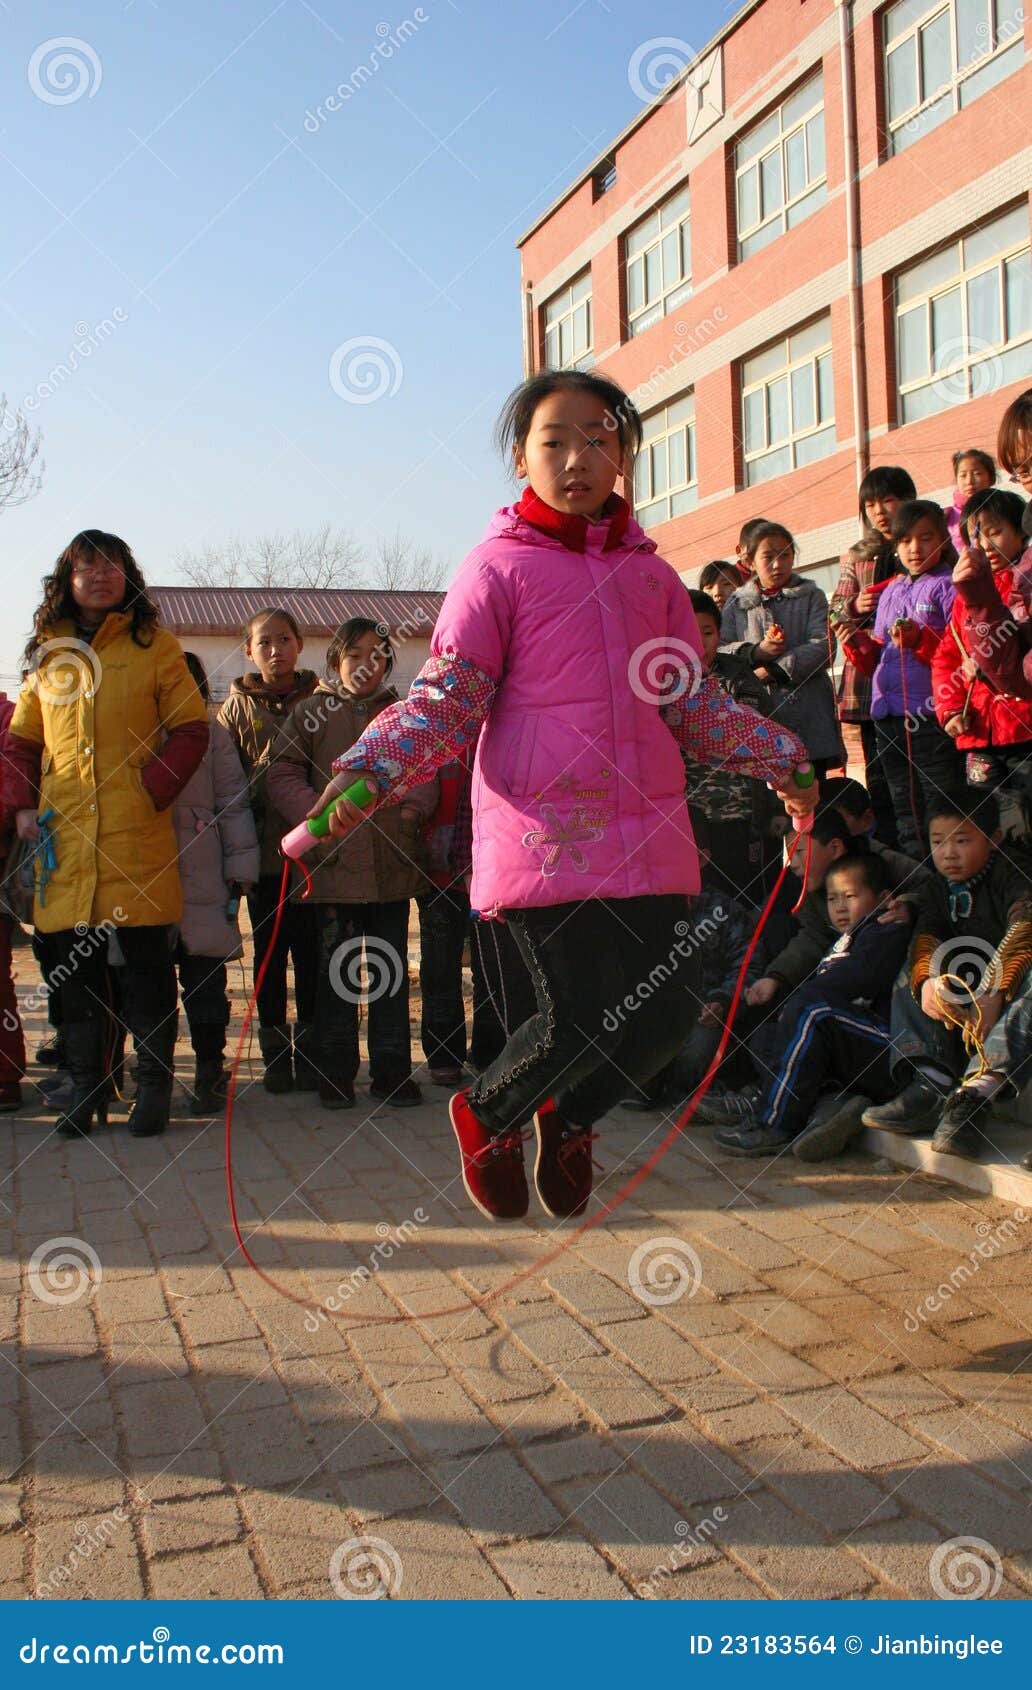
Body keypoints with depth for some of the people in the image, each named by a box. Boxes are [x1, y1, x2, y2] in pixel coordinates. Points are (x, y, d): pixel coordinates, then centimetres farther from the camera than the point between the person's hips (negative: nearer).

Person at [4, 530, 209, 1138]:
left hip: (137, 835, -3)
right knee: (74, 964, 7)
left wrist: (154, 788, -10)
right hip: (64, 836, 3)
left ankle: (155, 1084, 13)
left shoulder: (155, 647, 5)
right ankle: (88, 1086, 19)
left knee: (148, 960, 2)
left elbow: (191, 729, 2)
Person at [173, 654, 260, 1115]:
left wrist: (239, 870, 1)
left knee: (204, 977, 3)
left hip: (202, 879, -1)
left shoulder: (211, 732, 8)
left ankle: (209, 1071, 14)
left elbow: (234, 803, 7)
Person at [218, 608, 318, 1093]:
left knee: (310, 953, 3)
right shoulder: (237, 708, 7)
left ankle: (309, 1052, 14)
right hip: (263, 849, 1)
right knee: (269, 953, 7)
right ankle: (275, 1054, 17)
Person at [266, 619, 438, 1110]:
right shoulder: (310, 713, 5)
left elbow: (426, 769, 13)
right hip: (334, 863, -2)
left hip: (393, 865, 2)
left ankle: (392, 1071, 17)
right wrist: (315, 816, -13)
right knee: (337, 972, 5)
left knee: (391, 971, 8)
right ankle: (335, 1073, 15)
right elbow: (282, 773, 1)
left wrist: (413, 805, -6)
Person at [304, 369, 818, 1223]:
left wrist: (783, 760, 19)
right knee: (581, 1016, -7)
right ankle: (486, 1116, 27)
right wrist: (365, 772, -17)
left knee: (669, 1012, 4)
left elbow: (696, 705, 22)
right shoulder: (499, 568, 1)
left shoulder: (651, 575, 16)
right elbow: (443, 702, -4)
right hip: (545, 836, -5)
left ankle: (569, 1119, 36)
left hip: (649, 833, 6)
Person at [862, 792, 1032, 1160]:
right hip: (966, 989, 7)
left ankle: (975, 1093, -48)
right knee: (909, 980, -6)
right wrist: (926, 981, -29)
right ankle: (932, 1085, -28)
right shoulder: (945, 886, 12)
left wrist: (993, 993, -43)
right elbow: (926, 935, -5)